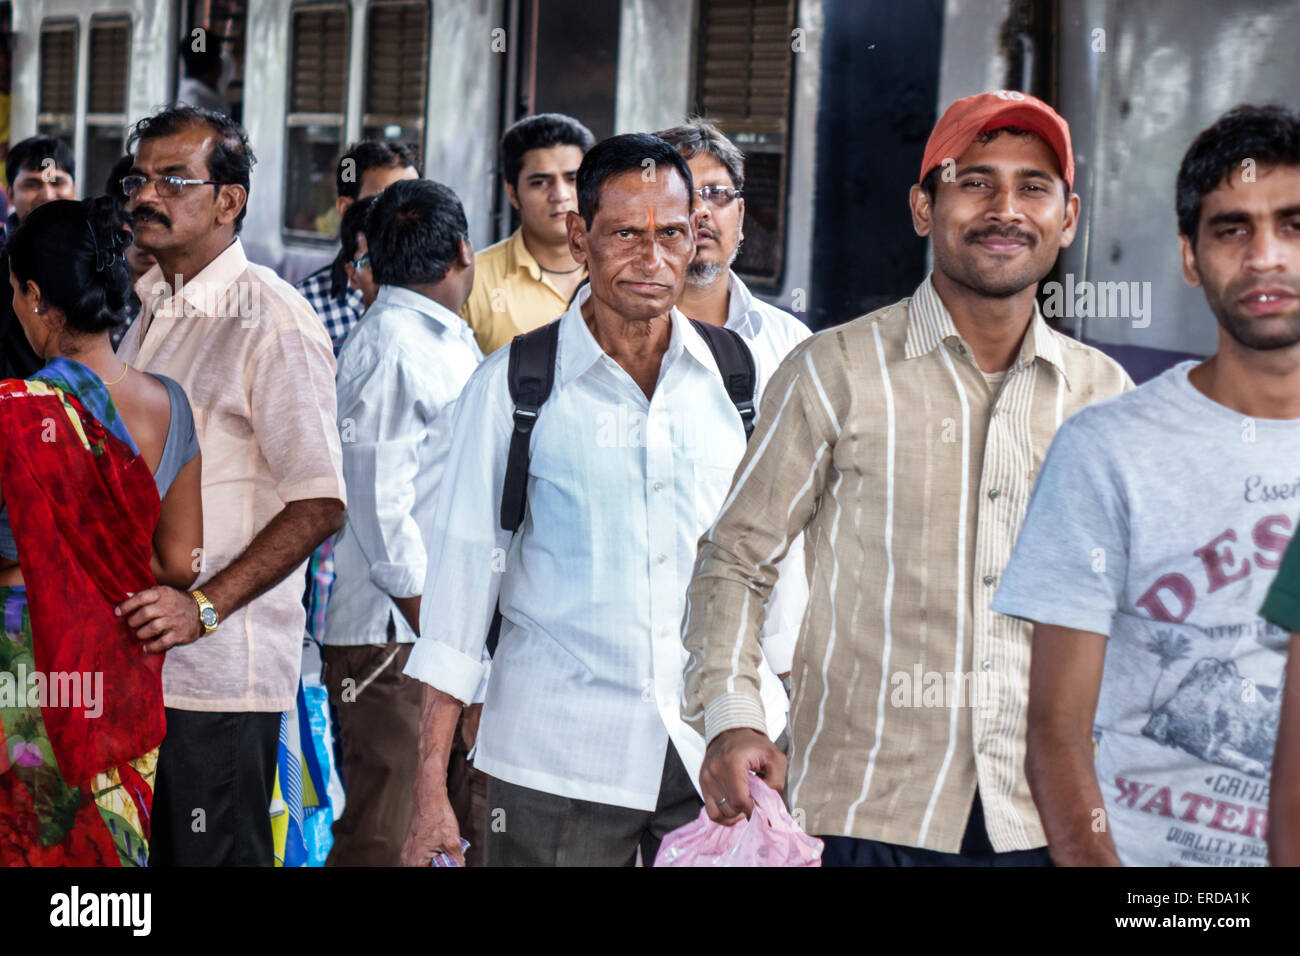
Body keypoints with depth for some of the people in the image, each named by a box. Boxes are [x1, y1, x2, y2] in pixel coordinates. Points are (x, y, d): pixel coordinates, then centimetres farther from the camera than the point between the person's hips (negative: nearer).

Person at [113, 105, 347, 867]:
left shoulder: (272, 321, -12)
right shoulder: (154, 309, 15)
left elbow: (319, 505, -16)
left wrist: (204, 607, -20)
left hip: (219, 665, -8)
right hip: (138, 654, 8)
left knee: (213, 856, -3)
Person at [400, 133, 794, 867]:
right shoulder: (512, 386, 0)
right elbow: (463, 572, 0)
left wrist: (777, 743, 7)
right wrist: (431, 787, -4)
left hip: (717, 751, 2)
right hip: (557, 759, -2)